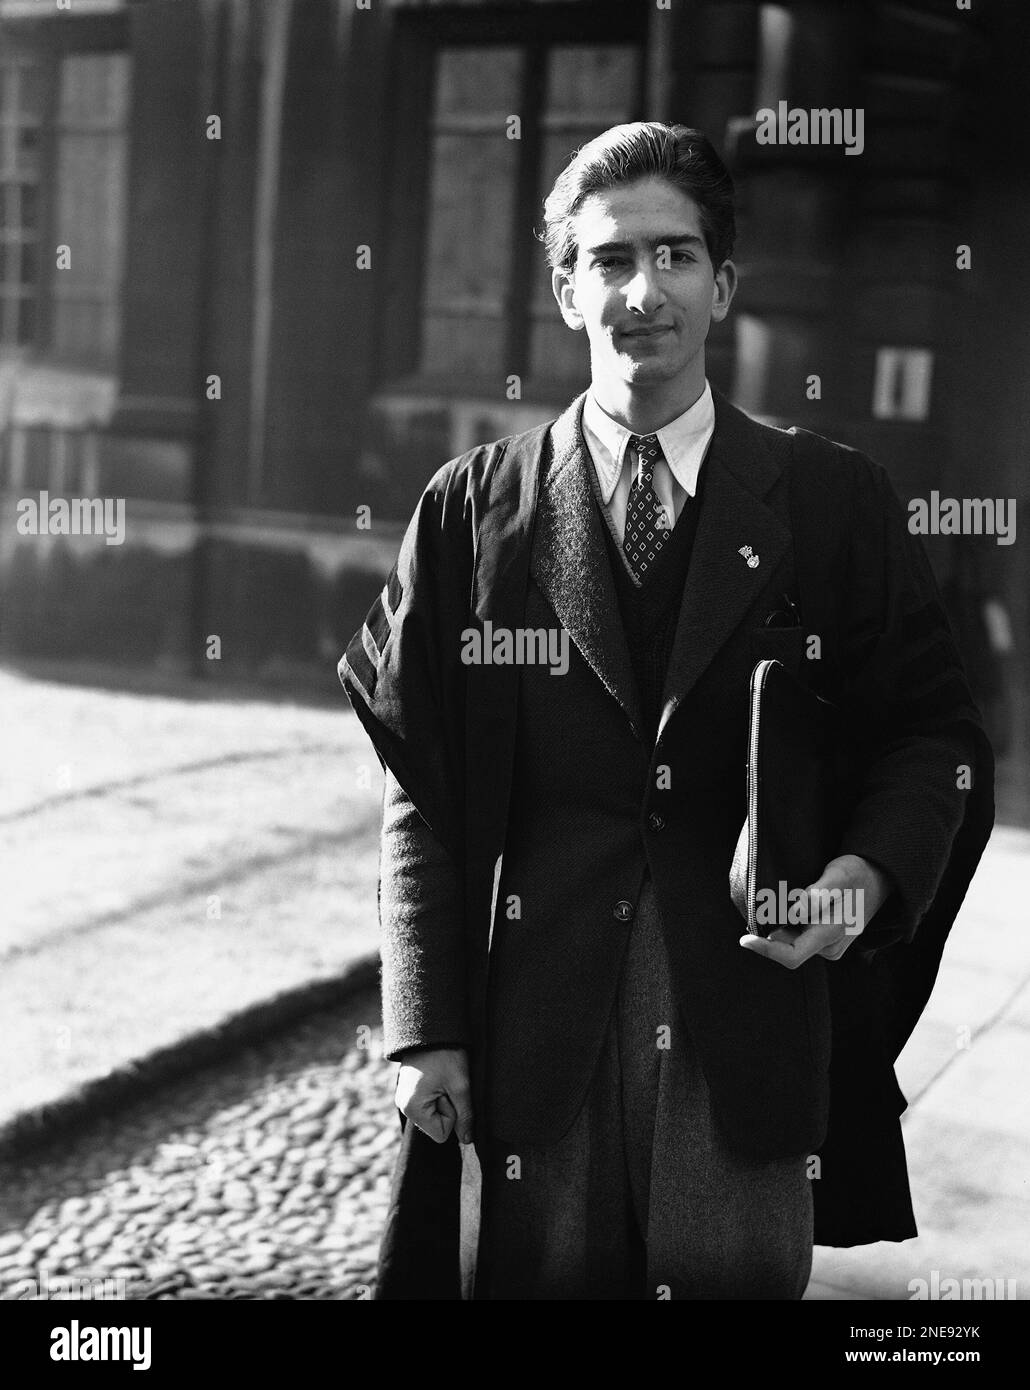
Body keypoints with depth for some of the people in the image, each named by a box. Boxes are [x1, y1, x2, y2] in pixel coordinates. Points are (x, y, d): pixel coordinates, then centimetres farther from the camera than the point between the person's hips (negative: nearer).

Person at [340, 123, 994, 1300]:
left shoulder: (836, 504, 4)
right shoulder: (473, 510, 4)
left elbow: (936, 735, 8)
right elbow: (419, 790, 3)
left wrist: (872, 870, -12)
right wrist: (425, 1027, -2)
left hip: (752, 1028, 0)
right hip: (528, 1035, 0)